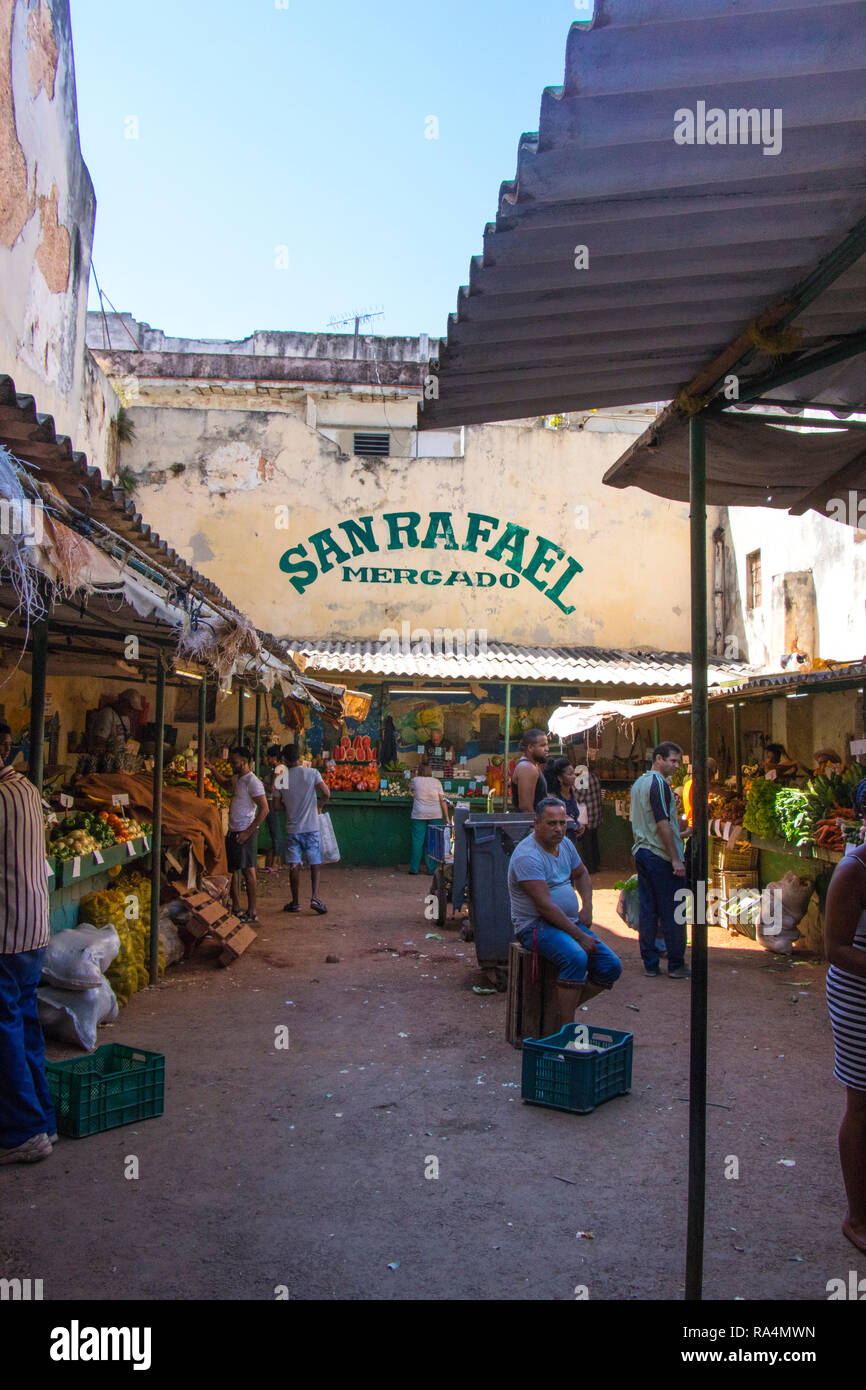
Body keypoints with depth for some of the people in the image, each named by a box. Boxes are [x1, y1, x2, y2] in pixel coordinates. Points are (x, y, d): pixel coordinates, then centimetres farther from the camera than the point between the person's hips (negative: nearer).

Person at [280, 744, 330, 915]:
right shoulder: (312, 772, -5)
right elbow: (326, 794, -12)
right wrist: (318, 806, 8)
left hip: (292, 828, 1)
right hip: (311, 827, -1)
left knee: (294, 865, 7)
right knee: (316, 864, 6)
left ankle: (295, 902, 11)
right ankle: (315, 897, -7)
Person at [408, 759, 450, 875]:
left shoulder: (415, 780, 1)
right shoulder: (436, 782, 2)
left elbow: (410, 788, 24)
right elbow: (442, 800, 0)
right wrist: (446, 816, 3)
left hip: (419, 815, 0)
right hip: (435, 815, 1)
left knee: (417, 841, 5)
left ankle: (414, 868, 8)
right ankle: (432, 869, 6)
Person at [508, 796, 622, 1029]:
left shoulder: (565, 844, 8)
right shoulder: (527, 856, -19)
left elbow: (581, 874, 28)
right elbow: (545, 906, -23)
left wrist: (587, 907, 10)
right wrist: (579, 935, -22)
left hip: (570, 922, 9)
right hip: (536, 926, -8)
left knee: (611, 967, -5)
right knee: (576, 957, -35)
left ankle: (569, 1005, 10)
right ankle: (566, 1023, -22)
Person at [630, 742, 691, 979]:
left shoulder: (638, 783, 15)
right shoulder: (659, 783, -14)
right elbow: (663, 824, -19)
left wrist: (680, 824, 22)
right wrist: (676, 859, -18)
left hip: (642, 852, 9)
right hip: (661, 856, -9)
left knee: (648, 910, 9)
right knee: (672, 914, -1)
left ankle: (650, 963, 13)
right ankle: (676, 965, 4)